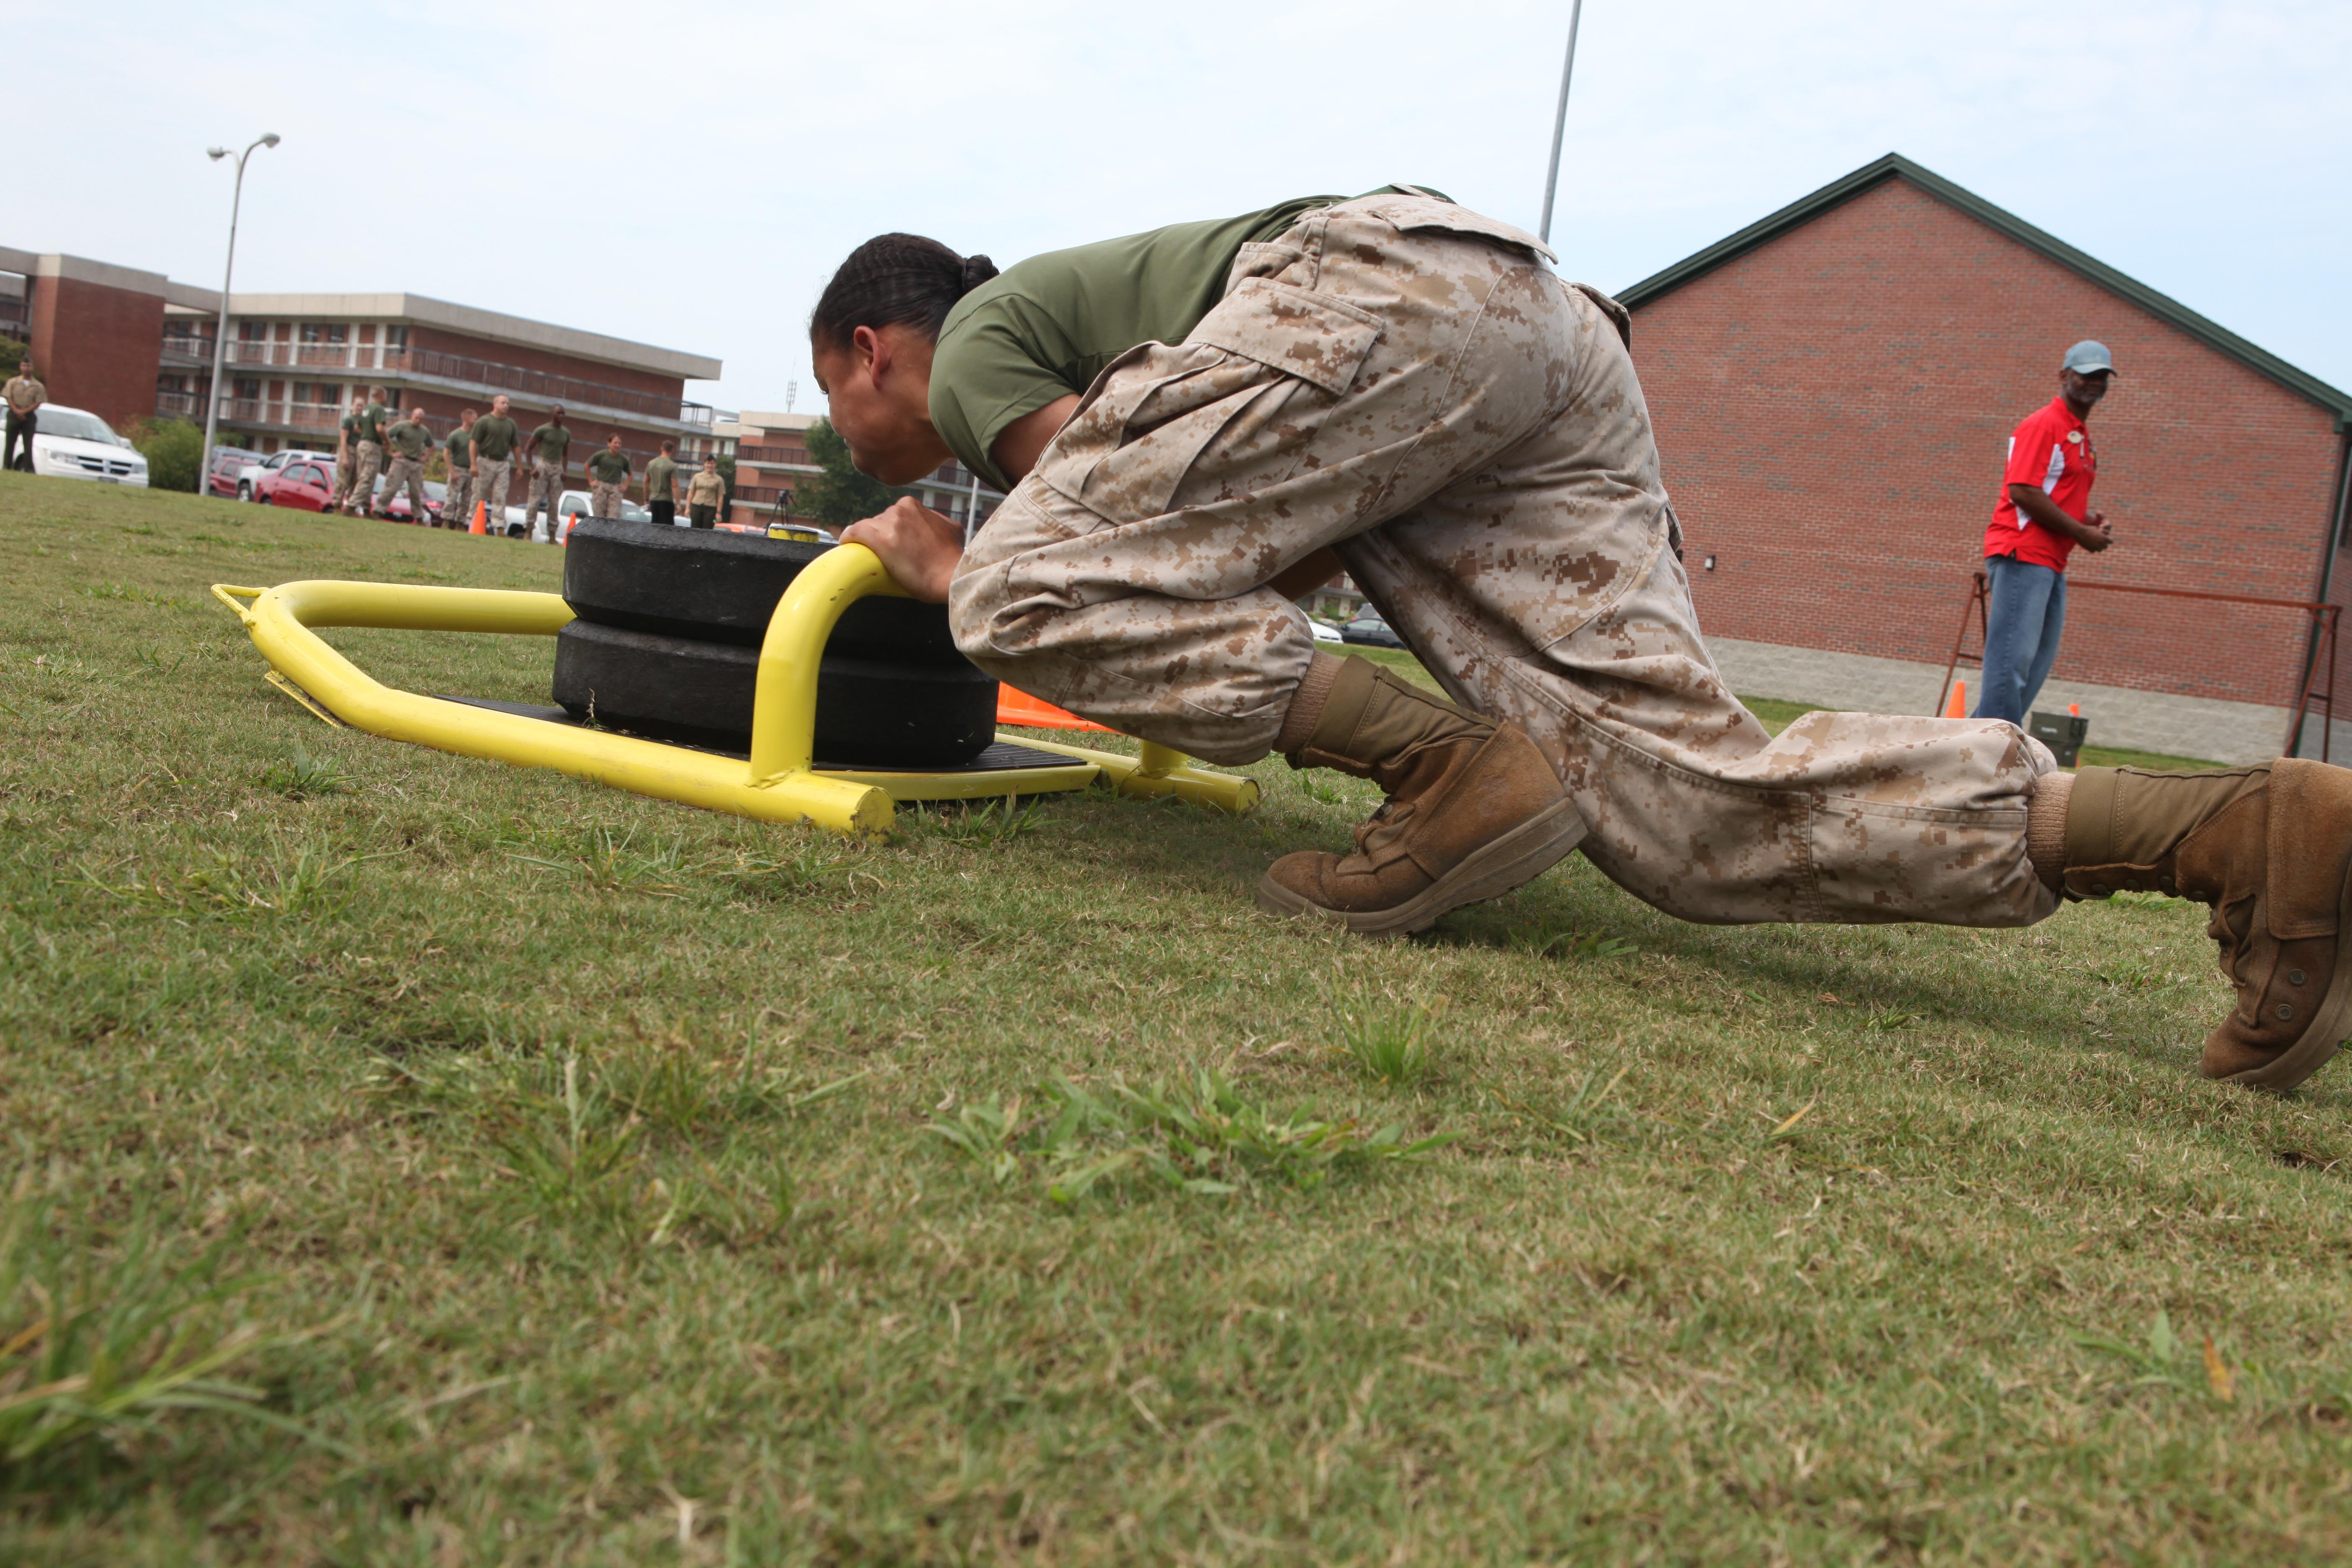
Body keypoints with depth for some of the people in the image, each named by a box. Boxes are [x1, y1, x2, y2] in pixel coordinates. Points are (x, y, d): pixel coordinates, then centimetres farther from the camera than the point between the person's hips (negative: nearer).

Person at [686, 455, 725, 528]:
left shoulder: (719, 480, 3)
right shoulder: (697, 477, 9)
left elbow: (720, 497, 1)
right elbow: (691, 493, 10)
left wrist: (718, 512, -5)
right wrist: (688, 508, 5)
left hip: (710, 509, -2)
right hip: (696, 507, 2)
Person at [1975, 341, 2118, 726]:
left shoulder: (2081, 434, 21)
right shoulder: (2044, 424, -8)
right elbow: (2022, 491, -17)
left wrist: (2090, 519, 8)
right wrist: (2081, 533, -13)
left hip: (2051, 563, 10)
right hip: (2023, 556, -10)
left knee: (2037, 664, 10)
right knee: (2013, 659, -13)